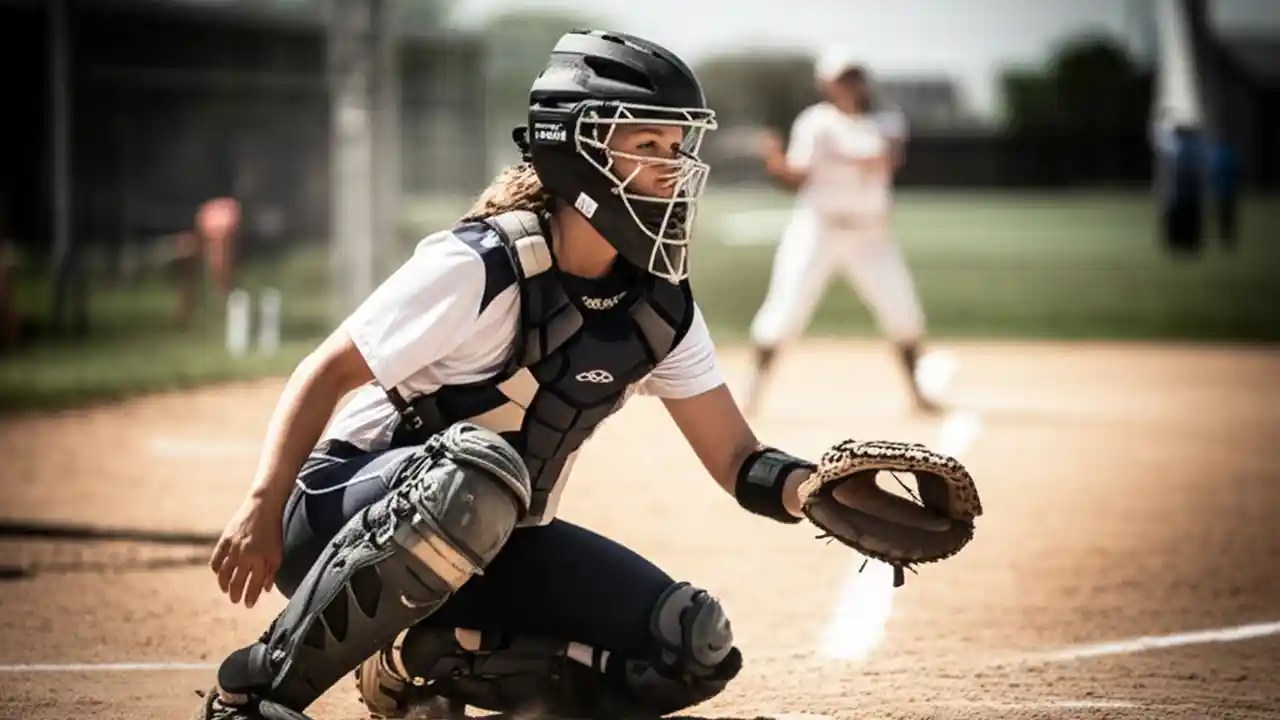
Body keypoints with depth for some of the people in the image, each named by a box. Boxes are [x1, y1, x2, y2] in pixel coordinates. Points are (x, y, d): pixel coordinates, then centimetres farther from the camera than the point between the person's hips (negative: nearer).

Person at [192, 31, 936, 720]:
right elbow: (325, 374, -17)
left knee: (694, 644, -9)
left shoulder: (659, 303, -2)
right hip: (349, 513, -7)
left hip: (486, 545, 7)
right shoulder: (479, 268, -22)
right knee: (479, 473, -41)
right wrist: (263, 510, -30)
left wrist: (822, 490, -23)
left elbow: (736, 457, -1)